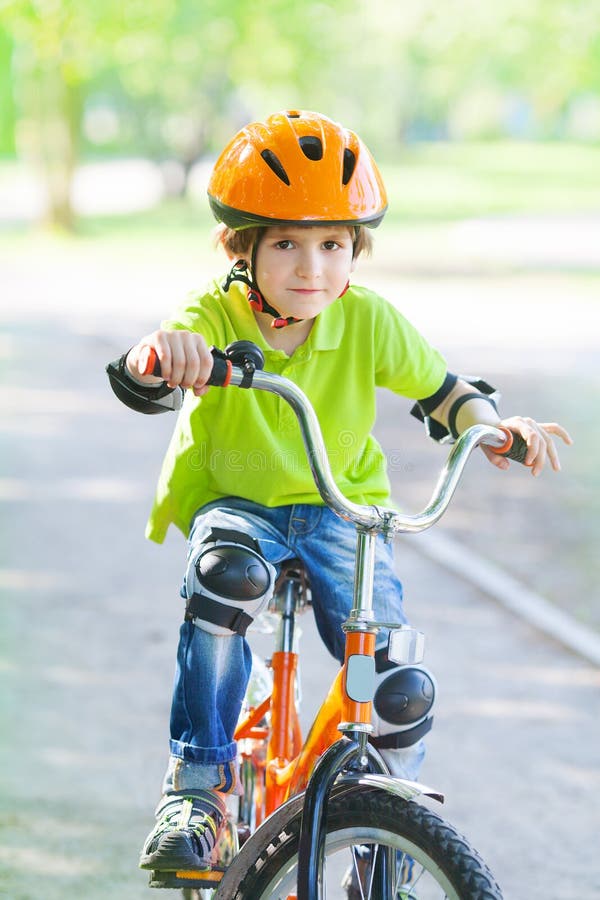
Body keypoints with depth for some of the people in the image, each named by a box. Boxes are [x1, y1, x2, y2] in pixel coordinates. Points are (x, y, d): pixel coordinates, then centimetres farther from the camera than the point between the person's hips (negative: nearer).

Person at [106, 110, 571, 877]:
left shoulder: (369, 322, -10)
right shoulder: (217, 318, -17)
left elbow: (443, 391, -1)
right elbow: (138, 385, -35)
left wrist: (497, 426, -23)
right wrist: (161, 352, -60)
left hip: (339, 509, 2)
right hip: (234, 506, -2)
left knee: (401, 689, -15)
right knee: (227, 572, -39)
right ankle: (196, 785, -26)